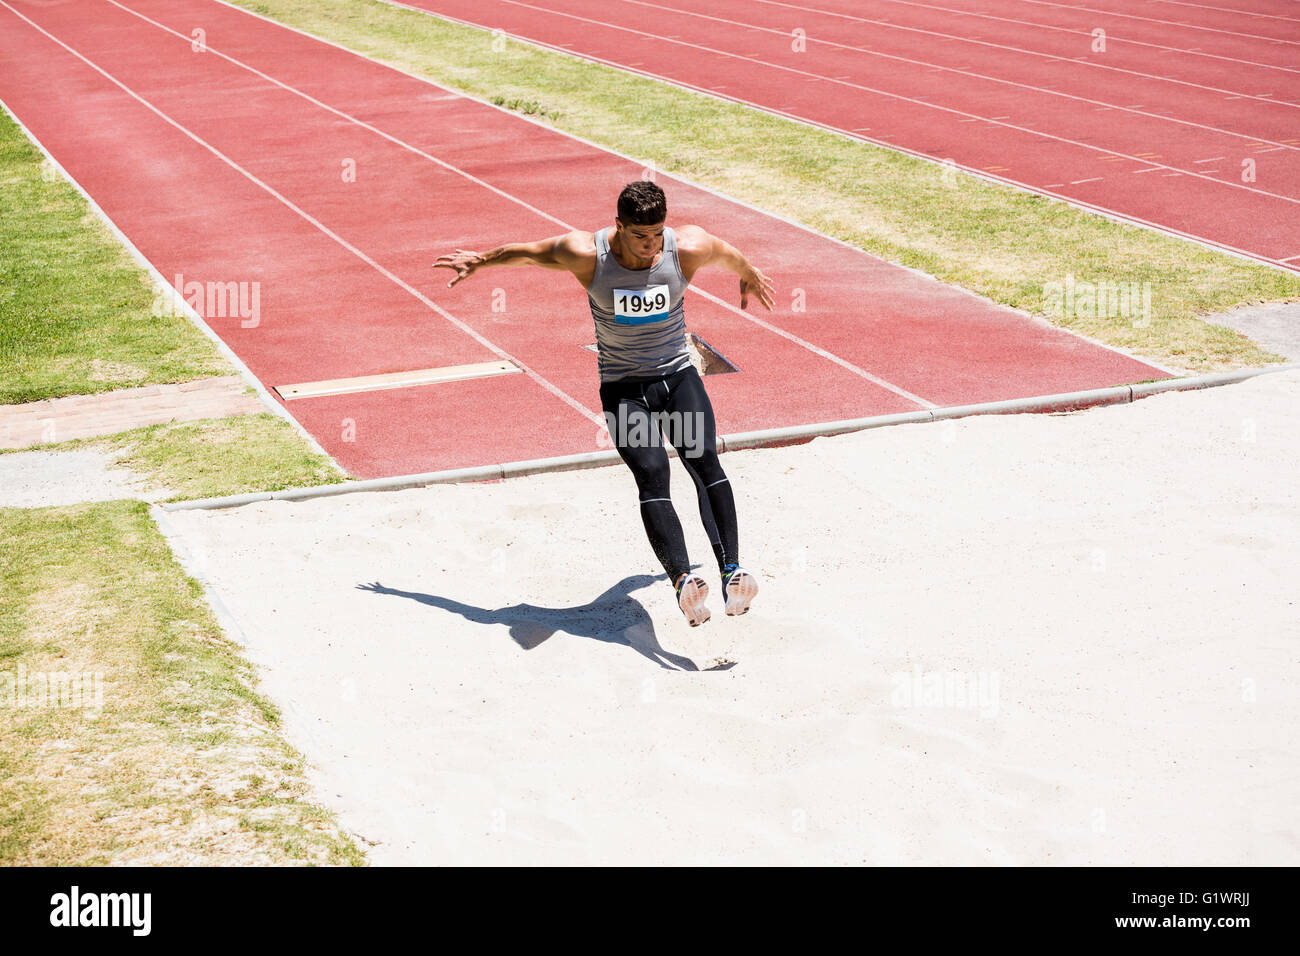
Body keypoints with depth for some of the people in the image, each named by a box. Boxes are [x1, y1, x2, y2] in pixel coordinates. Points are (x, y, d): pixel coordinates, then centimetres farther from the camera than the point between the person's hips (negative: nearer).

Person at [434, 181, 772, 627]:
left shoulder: (688, 248, -12)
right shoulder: (585, 254, -16)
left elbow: (727, 253, 12)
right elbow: (525, 252, 3)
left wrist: (750, 277, 34)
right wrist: (478, 261, 19)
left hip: (678, 376, 1)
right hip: (623, 387, -1)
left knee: (705, 460, -23)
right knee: (651, 474, -23)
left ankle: (731, 569, -30)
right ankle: (683, 582, -36)